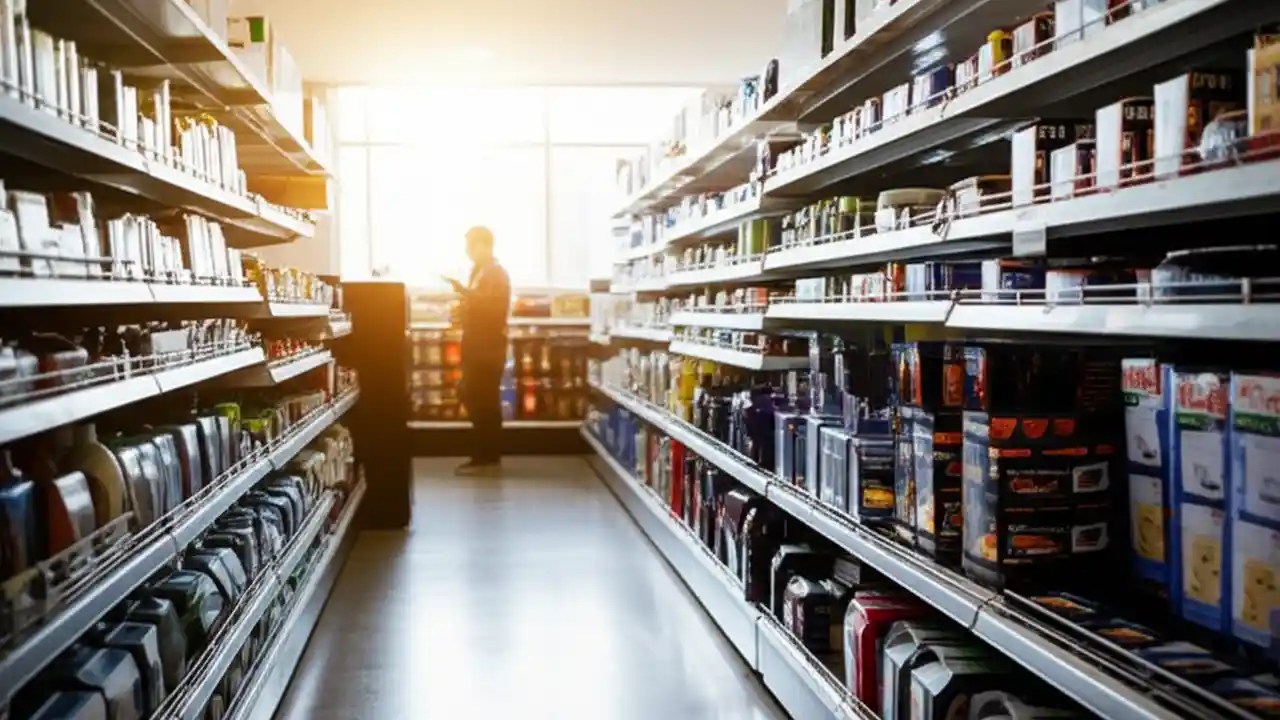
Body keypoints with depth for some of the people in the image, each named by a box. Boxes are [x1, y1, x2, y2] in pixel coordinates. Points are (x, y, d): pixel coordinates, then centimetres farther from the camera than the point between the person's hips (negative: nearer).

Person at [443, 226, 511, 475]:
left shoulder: (496, 274, -11)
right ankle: (486, 455, 17)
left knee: (483, 401, -8)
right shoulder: (479, 270, 18)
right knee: (476, 399, 11)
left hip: (488, 346, -10)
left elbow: (491, 307, -24)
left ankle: (485, 457, -3)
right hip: (477, 344, 10)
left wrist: (463, 290, -26)